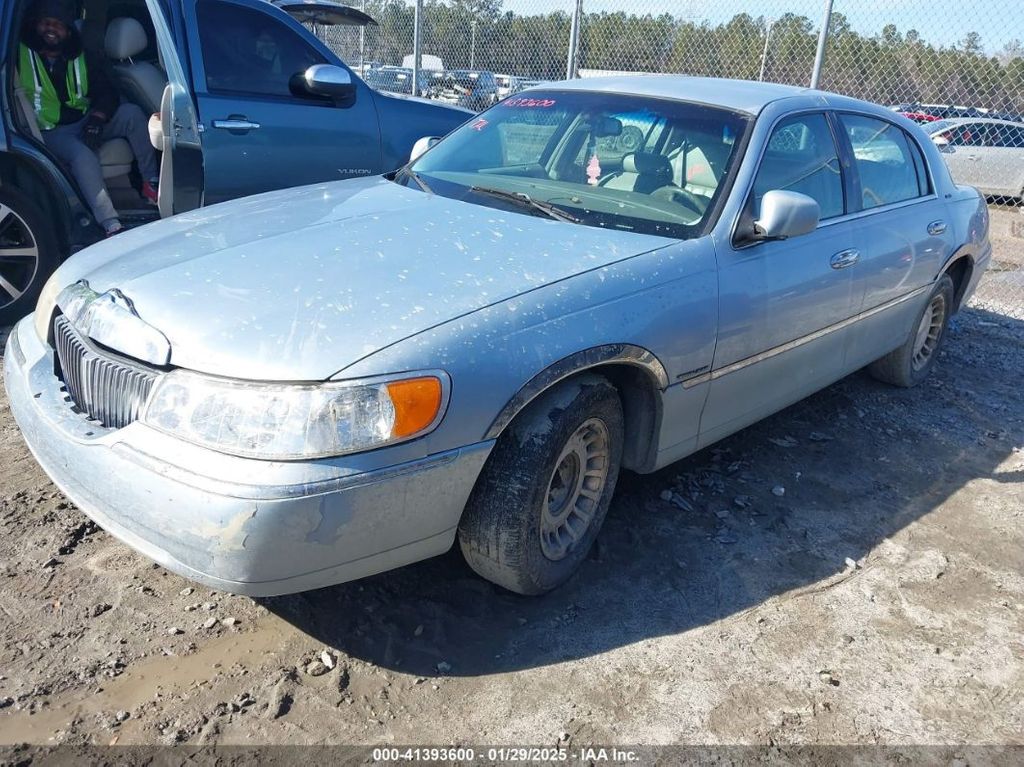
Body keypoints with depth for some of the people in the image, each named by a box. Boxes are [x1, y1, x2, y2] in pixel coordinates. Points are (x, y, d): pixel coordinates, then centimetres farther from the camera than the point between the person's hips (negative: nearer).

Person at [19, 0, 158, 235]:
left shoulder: (84, 59, 11)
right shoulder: (20, 54, -1)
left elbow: (107, 92, 4)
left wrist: (97, 118, -16)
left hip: (87, 124, 4)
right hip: (52, 132, -4)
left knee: (131, 112, -20)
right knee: (83, 156, -36)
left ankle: (151, 182, -19)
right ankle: (111, 226, -45)